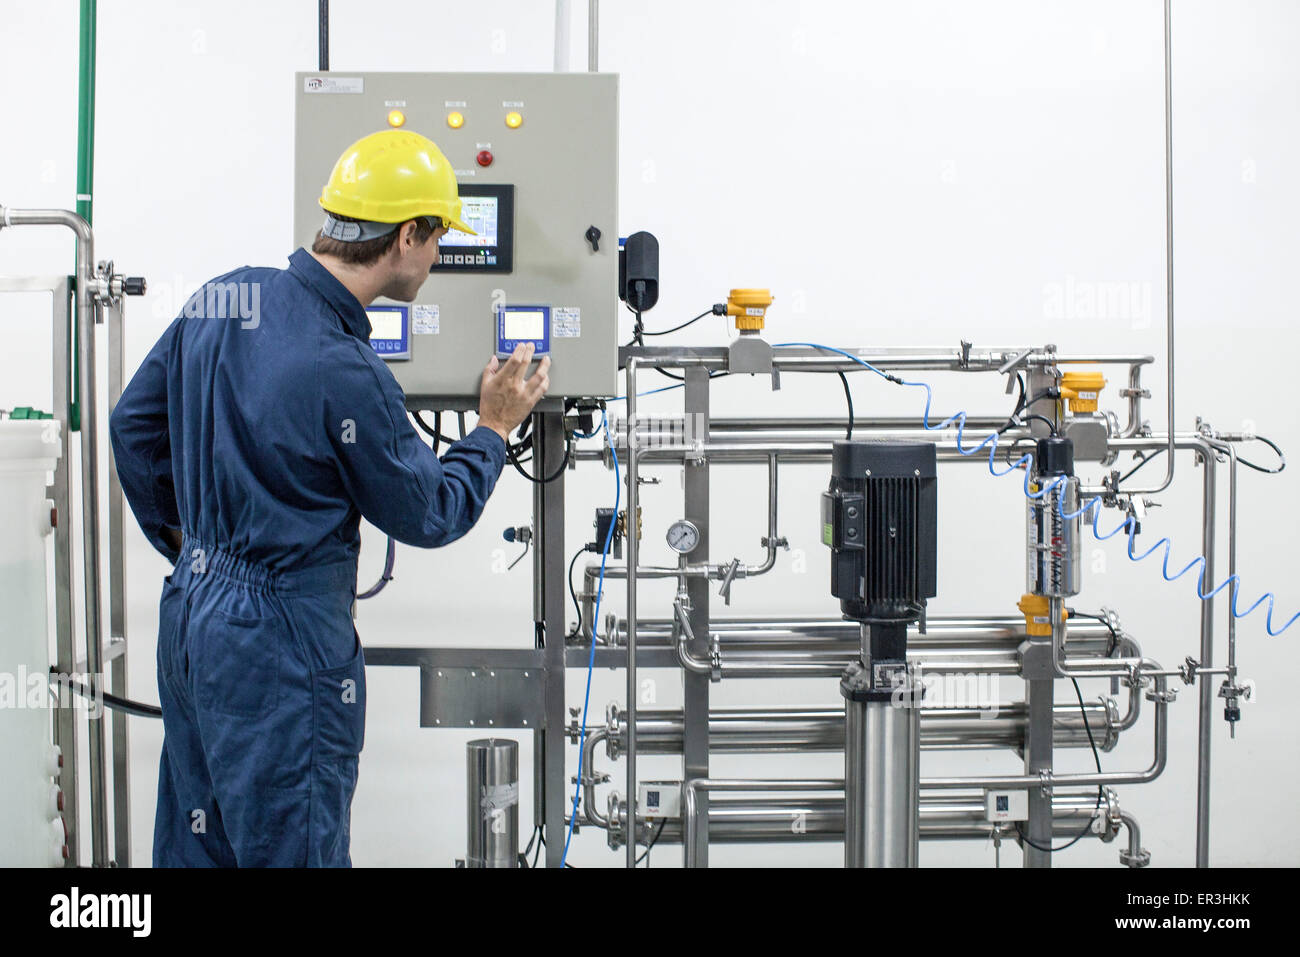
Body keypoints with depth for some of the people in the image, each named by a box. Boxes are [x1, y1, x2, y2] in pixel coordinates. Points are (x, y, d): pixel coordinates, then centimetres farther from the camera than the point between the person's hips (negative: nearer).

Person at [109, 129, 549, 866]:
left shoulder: (222, 297, 0)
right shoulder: (344, 373, -24)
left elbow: (135, 425, 12)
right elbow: (429, 515, -10)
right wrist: (495, 426, 5)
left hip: (190, 611, 9)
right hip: (281, 644, -9)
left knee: (194, 846, 19)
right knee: (292, 848, 5)